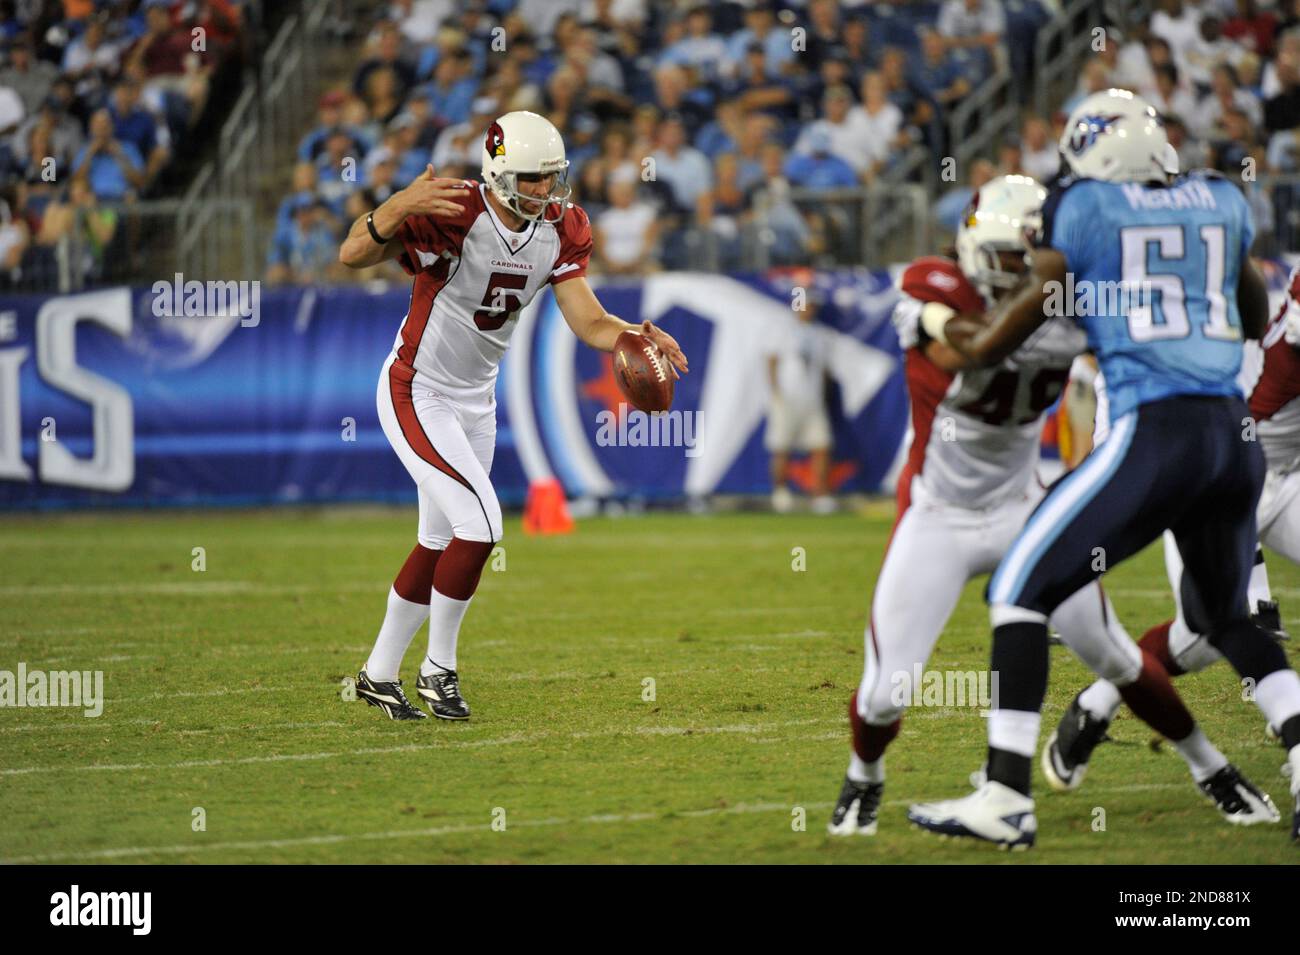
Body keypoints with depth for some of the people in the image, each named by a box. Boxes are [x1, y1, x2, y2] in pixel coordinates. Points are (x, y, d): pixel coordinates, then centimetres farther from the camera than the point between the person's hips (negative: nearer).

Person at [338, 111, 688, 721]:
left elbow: (589, 322, -8)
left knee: (440, 543, 15)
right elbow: (352, 255, -37)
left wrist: (637, 337, -29)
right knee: (480, 524, -16)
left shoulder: (559, 230, -4)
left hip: (474, 400, 8)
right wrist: (400, 206, -55)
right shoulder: (454, 217, -26)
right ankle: (439, 668, 2)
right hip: (417, 395, -8)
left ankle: (379, 674, 30)